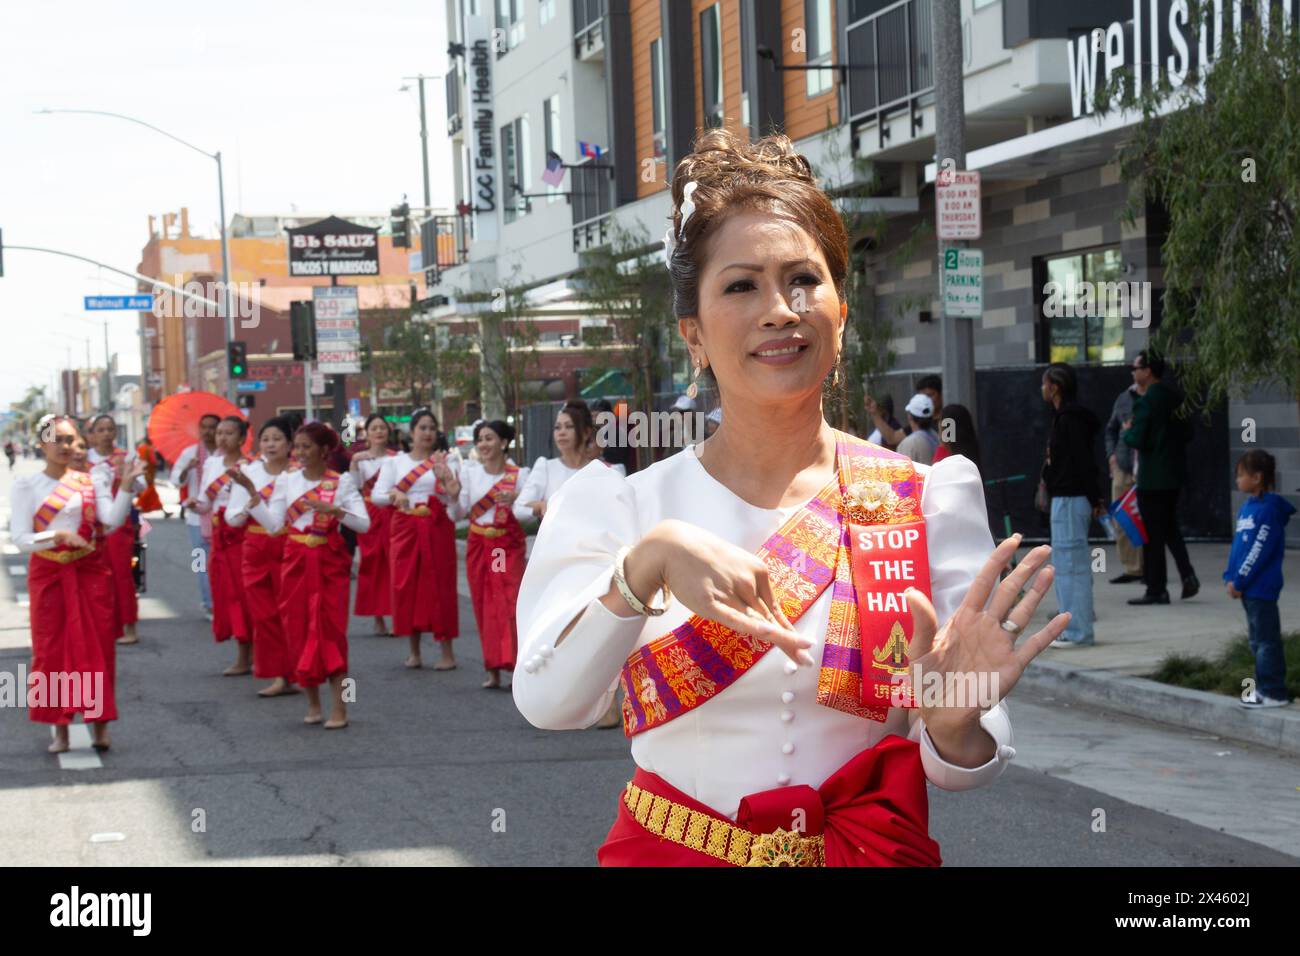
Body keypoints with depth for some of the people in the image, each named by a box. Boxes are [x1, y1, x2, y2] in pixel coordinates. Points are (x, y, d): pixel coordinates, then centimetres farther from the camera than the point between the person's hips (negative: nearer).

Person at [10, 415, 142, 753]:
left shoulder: (90, 481, 4)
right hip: (49, 574, -1)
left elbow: (112, 520, -10)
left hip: (90, 571, 1)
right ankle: (60, 730, 8)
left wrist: (126, 484, -20)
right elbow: (20, 539, -9)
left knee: (96, 647, 1)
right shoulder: (26, 487, -1)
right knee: (52, 649, 1)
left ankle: (99, 725, 8)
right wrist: (60, 536, -22)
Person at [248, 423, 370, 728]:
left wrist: (334, 511, -25)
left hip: (330, 563, -3)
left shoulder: (342, 482, -3)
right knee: (299, 630, 3)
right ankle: (313, 704, 16)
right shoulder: (287, 479, 4)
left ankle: (339, 708, -4)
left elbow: (364, 524, -11)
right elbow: (274, 525, -3)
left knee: (331, 630, -6)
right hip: (297, 561, 3)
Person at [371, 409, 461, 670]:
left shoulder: (446, 461, 6)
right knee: (406, 585, 2)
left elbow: (457, 494, -8)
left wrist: (446, 477, -28)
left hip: (437, 528, -2)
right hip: (405, 528, 2)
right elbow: (376, 495, 1)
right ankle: (414, 651, 13)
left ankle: (446, 651, 1)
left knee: (440, 585, -3)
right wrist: (393, 495, -20)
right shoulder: (395, 462, 9)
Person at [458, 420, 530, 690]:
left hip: (508, 545, -3)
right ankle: (493, 670, 9)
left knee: (509, 604, -11)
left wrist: (515, 501, -23)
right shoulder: (469, 472, 4)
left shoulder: (519, 475, -4)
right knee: (484, 606, 4)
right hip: (478, 544, 3)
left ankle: (516, 668, -10)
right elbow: (460, 513, 5)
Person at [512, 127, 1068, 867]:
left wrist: (954, 720, -29)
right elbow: (548, 702, -20)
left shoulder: (927, 498, -5)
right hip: (672, 850, 0)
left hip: (872, 850, 0)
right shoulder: (618, 504, -6)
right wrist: (649, 561, -34)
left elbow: (963, 772, -8)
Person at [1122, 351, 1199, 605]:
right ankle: (1188, 576, 7)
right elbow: (1186, 435, 14)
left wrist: (1125, 433, -2)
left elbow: (1137, 440, -21)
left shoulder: (1145, 403, -18)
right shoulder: (1175, 399, 8)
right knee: (1170, 527, 20)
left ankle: (1156, 590, 4)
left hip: (1152, 478, -8)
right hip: (1175, 474, 8)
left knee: (1152, 535, 0)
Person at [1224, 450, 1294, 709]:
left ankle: (1274, 693, 1)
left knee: (1266, 640, -4)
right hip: (1248, 587, 9)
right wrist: (1231, 578, 8)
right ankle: (1264, 688, 22)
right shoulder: (1247, 507, 13)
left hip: (1262, 588, -9)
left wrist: (1239, 580, -17)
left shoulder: (1268, 510, -16)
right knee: (1258, 640, 15)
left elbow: (1259, 551, -19)